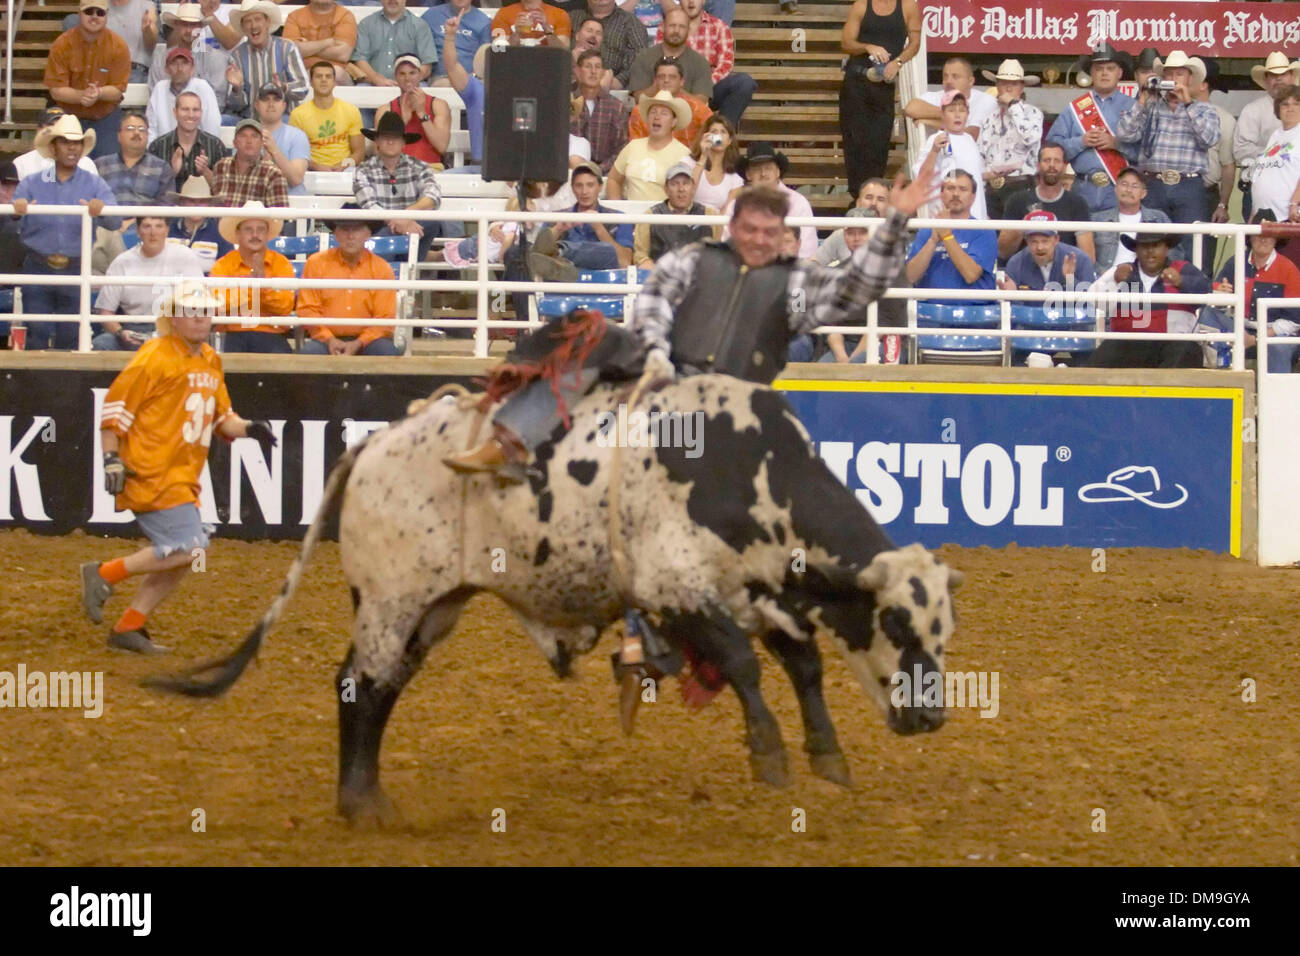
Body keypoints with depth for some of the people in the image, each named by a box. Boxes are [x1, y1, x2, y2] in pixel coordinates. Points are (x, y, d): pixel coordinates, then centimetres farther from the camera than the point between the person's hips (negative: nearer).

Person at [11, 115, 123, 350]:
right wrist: (17, 208, -30)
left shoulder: (95, 185, 5)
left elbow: (115, 223, -8)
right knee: (37, 335, -3)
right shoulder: (32, 183, 6)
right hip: (38, 269, 0)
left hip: (75, 270, 0)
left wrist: (101, 210, -32)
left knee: (69, 338, 3)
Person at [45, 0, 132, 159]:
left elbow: (118, 90, -8)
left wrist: (99, 93, -31)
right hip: (70, 116, 0)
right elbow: (56, 90, -10)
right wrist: (81, 95, -30)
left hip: (106, 120, 0)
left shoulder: (118, 46, -8)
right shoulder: (62, 45, -9)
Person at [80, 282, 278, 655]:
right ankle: (105, 574, -7)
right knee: (186, 548, -17)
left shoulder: (210, 362, 16)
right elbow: (116, 404, -10)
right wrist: (112, 458, -17)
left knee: (178, 559, 8)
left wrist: (248, 429, 4)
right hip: (151, 470, -9)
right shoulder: (155, 356, -9)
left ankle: (129, 628, 15)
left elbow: (221, 416, 24)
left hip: (183, 477, 9)